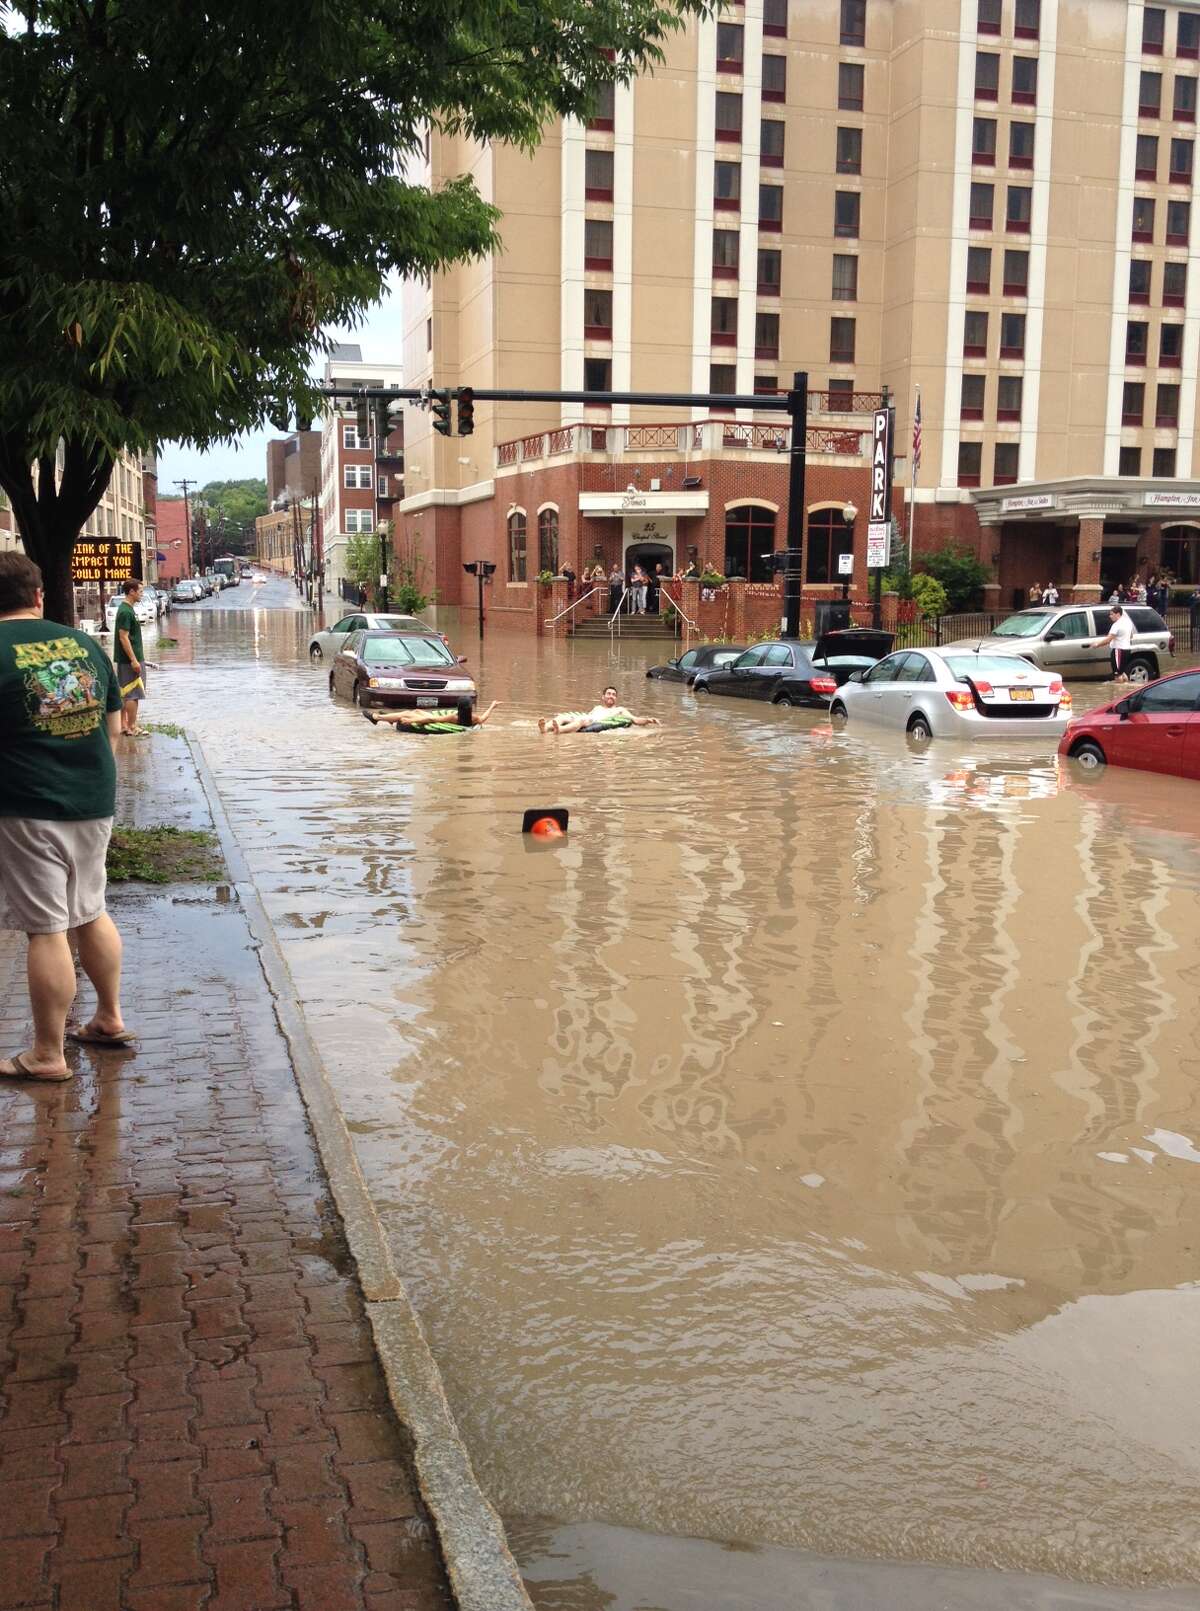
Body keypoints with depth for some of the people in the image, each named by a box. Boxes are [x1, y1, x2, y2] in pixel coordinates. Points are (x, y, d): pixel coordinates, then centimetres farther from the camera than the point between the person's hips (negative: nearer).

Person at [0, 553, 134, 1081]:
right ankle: (110, 1018, 32)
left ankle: (47, 1055, 8)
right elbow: (114, 726, 13)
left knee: (46, 929, 0)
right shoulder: (82, 642, 6)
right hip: (94, 803, 6)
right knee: (91, 912, 20)